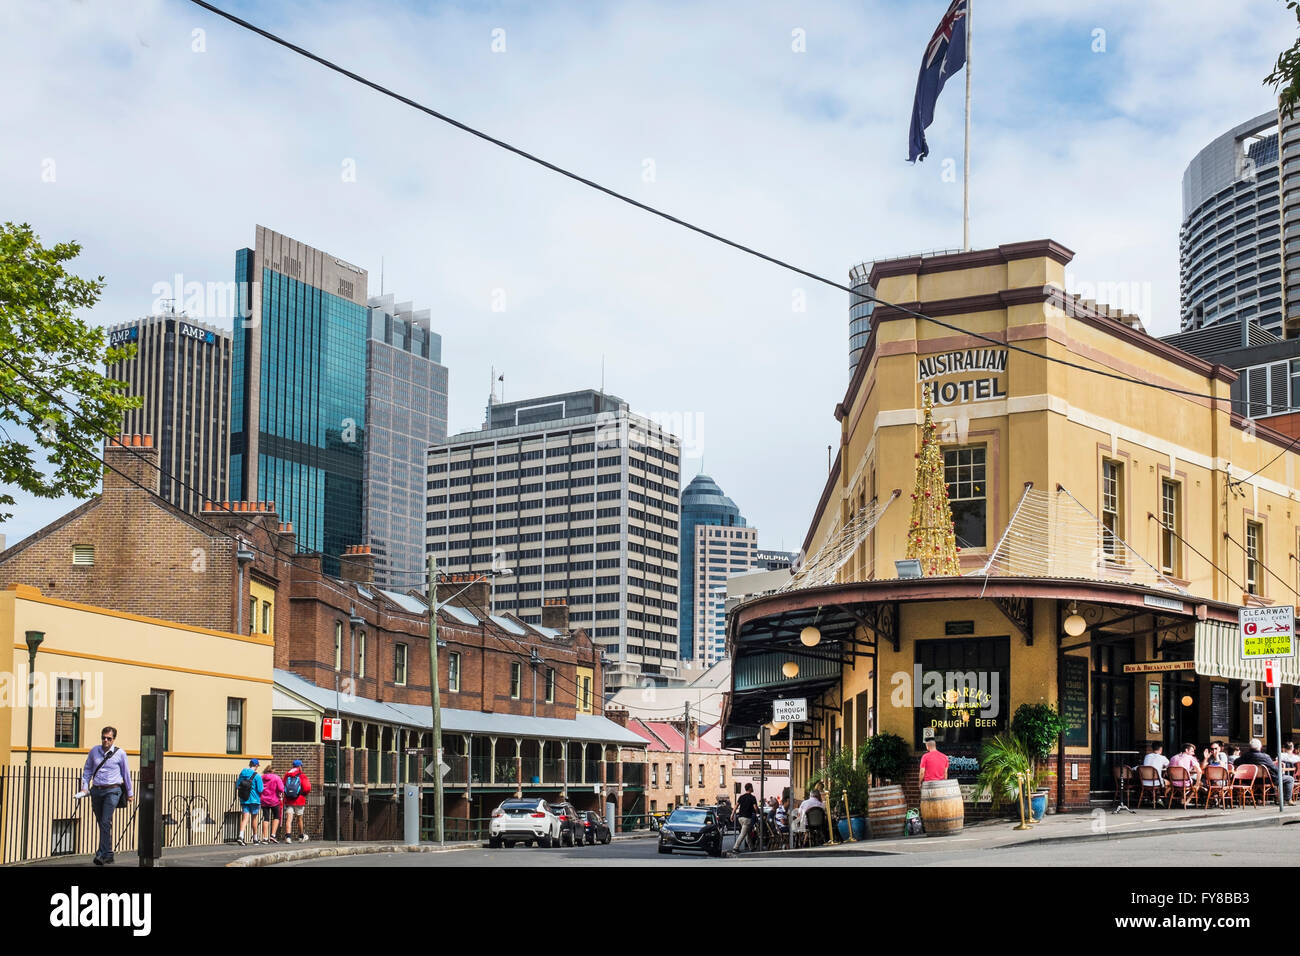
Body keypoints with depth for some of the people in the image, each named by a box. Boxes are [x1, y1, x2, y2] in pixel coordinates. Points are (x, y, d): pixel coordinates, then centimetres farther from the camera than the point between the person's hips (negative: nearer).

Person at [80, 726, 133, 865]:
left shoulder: (120, 753, 0)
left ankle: (103, 854, -17)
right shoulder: (94, 751, 8)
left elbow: (126, 774, 8)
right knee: (101, 823, 10)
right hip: (96, 790, 4)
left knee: (106, 822, -16)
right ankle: (108, 855, 20)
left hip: (112, 791, -4)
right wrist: (85, 787, 4)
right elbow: (87, 771, 17)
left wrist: (130, 793, 12)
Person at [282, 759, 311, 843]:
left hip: (288, 801, 2)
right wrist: (304, 794, 10)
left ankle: (288, 836, -21)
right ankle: (301, 837, 27)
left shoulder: (287, 775, 7)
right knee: (300, 819, 13)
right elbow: (307, 788, -10)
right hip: (299, 801, -2)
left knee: (289, 819, -5)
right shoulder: (302, 776, -4)